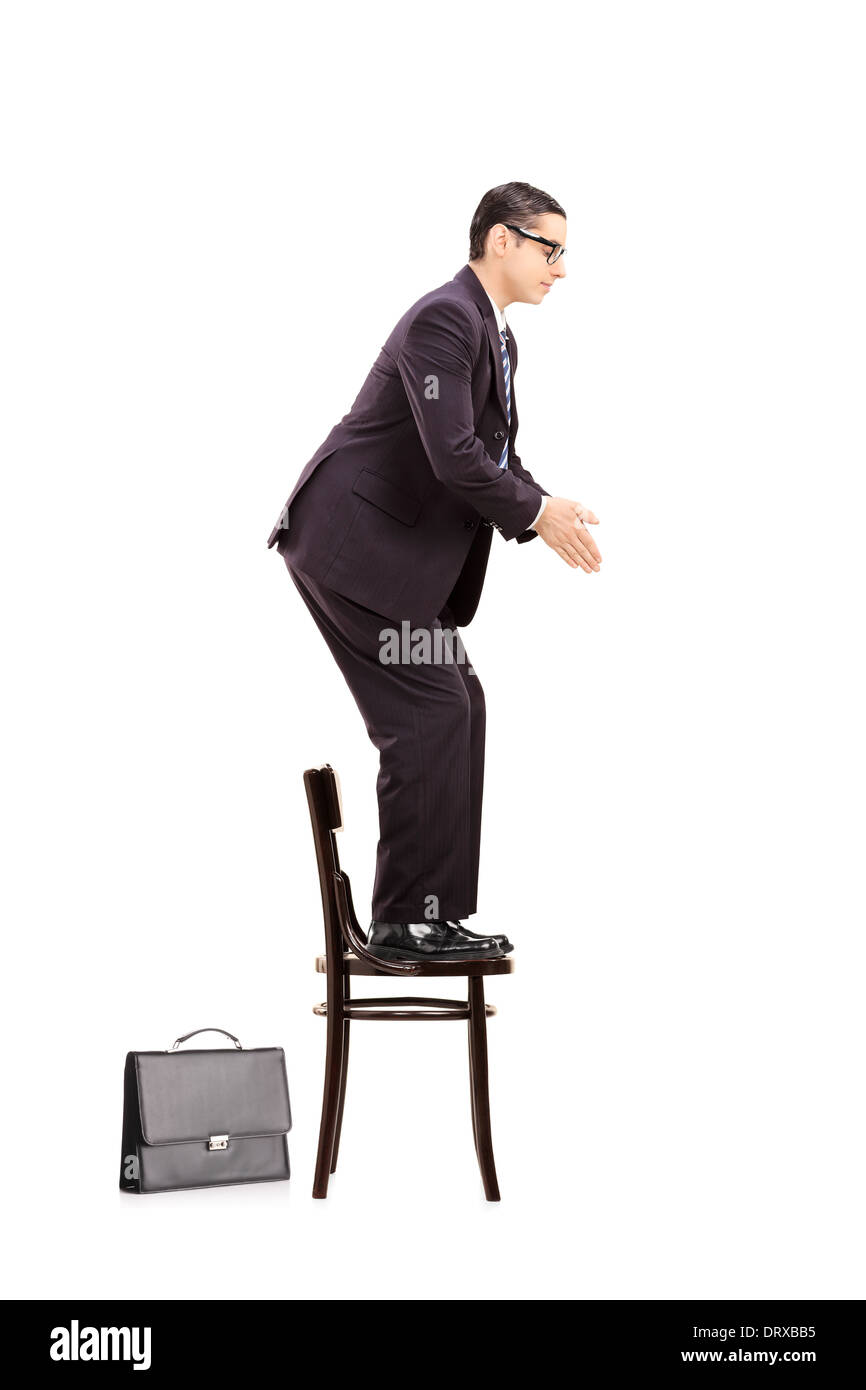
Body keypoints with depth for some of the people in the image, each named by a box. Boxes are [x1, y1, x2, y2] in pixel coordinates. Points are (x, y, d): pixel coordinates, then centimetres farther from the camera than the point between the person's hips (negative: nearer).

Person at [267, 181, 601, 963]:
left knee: (458, 705, 10)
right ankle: (405, 921, -2)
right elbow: (452, 456, -26)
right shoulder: (443, 320, -17)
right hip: (349, 541, -10)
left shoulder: (497, 336, 16)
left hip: (392, 547, 10)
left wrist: (546, 511, 2)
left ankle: (427, 912, 17)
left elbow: (497, 461, 20)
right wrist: (535, 513, -13)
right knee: (430, 712, -11)